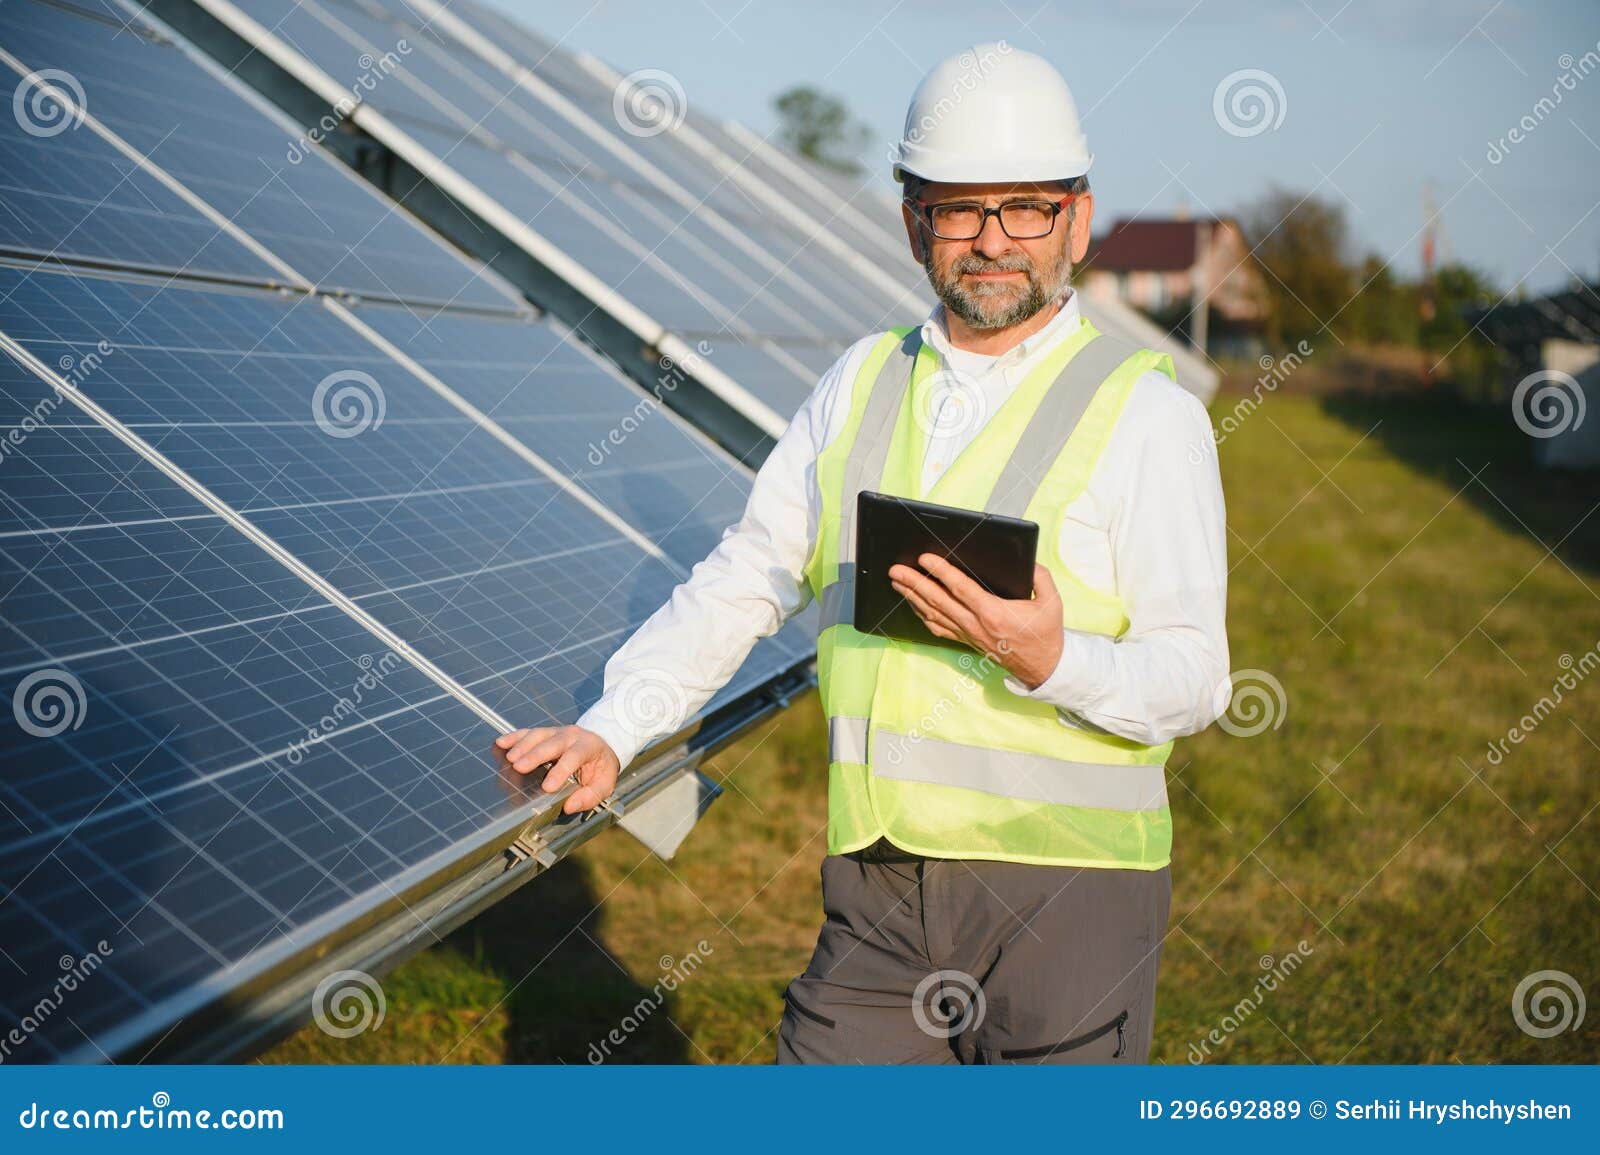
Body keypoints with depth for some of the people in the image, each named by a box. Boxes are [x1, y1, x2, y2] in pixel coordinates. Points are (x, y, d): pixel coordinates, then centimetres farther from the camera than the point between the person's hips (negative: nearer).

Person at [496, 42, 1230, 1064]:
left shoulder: (1146, 412, -3)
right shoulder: (863, 382, 11)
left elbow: (1193, 679, -7)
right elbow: (743, 581, 13)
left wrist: (1050, 662, -26)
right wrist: (611, 730, 3)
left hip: (1066, 886, -3)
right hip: (879, 891, 4)